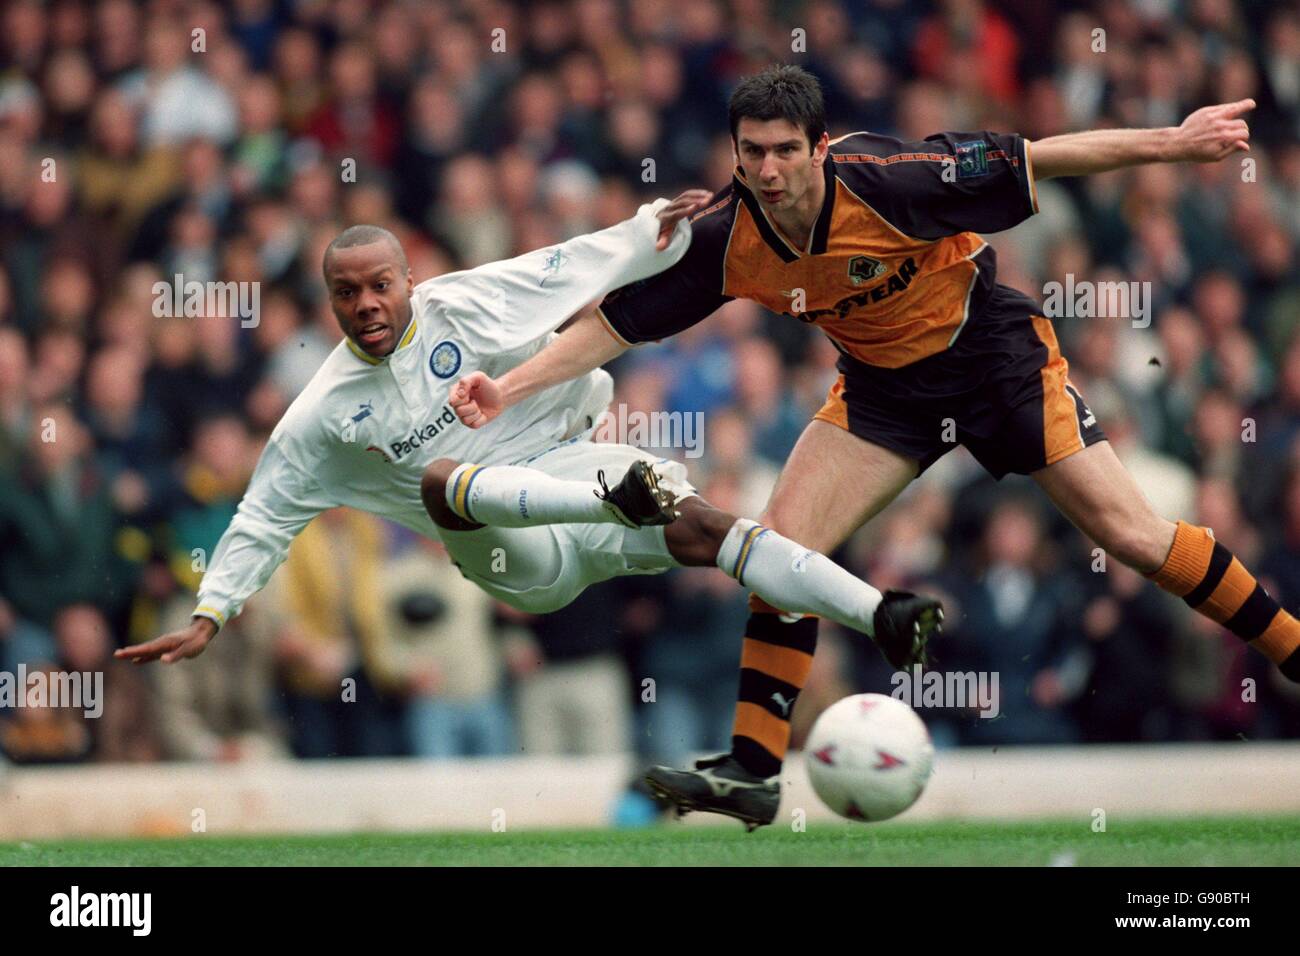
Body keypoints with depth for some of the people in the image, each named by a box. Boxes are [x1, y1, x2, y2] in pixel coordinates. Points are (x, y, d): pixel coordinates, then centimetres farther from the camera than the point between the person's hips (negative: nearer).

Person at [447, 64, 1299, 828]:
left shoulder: (884, 182, -31)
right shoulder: (726, 240, -18)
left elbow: (1035, 160, -24)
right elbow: (616, 323, -9)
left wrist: (1171, 143, -22)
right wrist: (507, 389, -19)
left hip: (993, 350, -4)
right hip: (884, 385, 4)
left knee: (1130, 534, -9)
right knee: (785, 542, -10)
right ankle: (752, 768, -3)